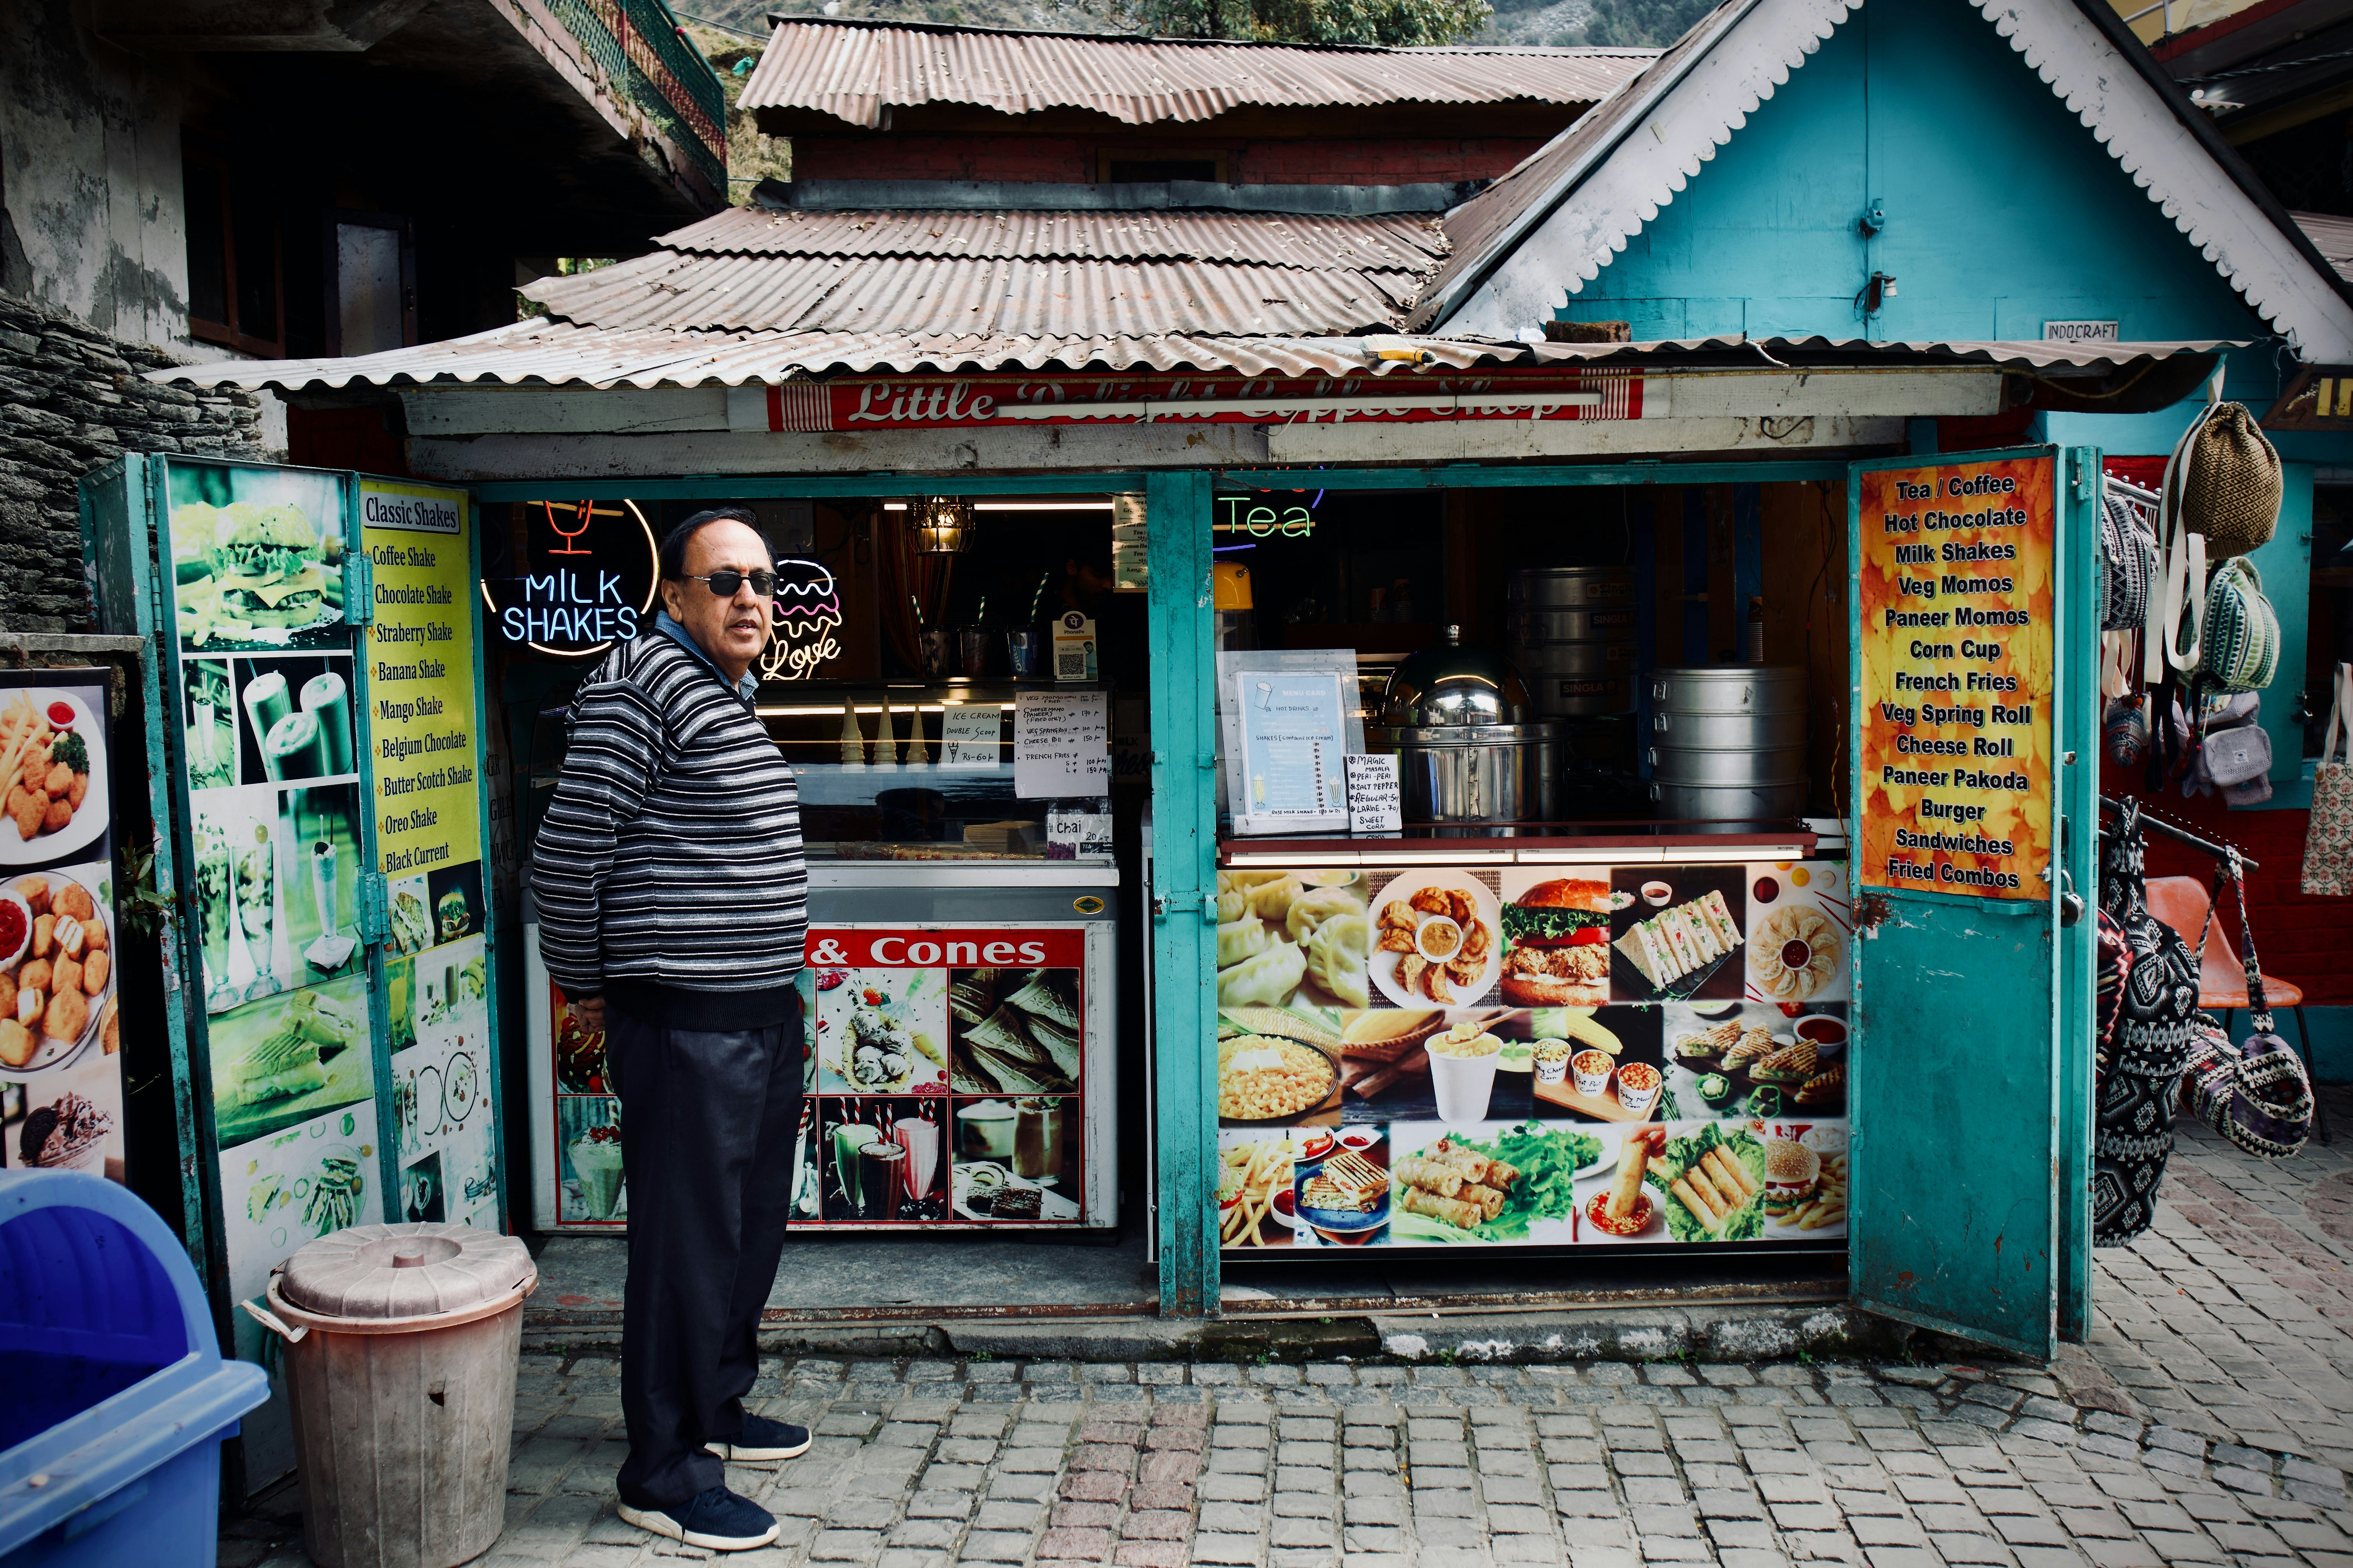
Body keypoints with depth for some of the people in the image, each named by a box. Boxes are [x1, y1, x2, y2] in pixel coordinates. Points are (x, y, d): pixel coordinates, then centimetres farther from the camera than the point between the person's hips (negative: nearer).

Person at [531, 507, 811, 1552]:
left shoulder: (731, 694, 16)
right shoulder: (643, 684, -13)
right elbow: (568, 850, -16)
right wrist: (584, 985, -6)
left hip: (766, 1010, 10)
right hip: (686, 1024, -10)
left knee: (753, 1225, 19)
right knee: (688, 1241, -2)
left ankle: (717, 1407, 36)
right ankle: (664, 1474, 10)